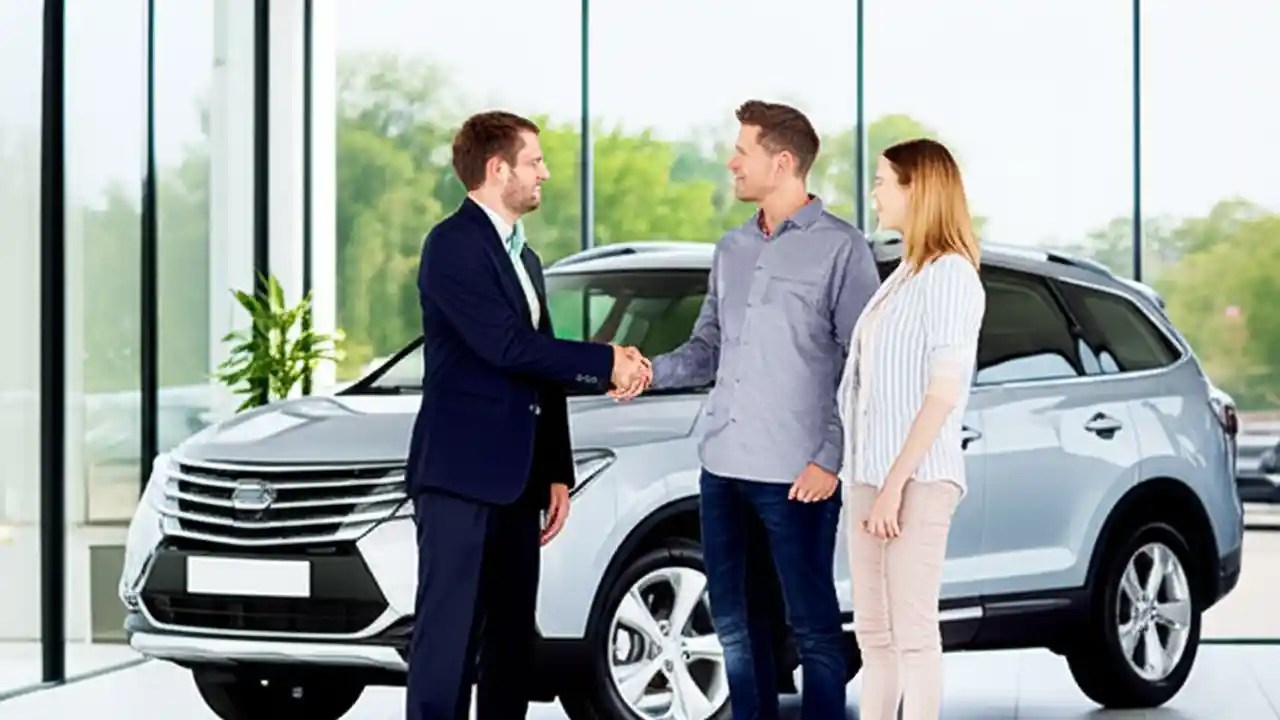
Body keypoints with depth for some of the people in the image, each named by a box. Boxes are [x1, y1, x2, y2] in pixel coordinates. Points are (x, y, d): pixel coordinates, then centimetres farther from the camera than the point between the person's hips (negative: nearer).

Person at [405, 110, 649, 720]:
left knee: (512, 641, 9)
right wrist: (605, 364, -12)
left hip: (514, 481, 9)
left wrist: (557, 474, 16)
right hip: (460, 475, -9)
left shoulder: (524, 258, 21)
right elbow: (507, 346, -19)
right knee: (448, 634, -11)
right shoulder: (454, 245, -9)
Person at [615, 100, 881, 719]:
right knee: (735, 622, 11)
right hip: (723, 466, 7)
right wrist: (651, 372, -2)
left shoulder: (840, 248, -5)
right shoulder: (732, 250, 15)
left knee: (813, 627, 0)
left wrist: (832, 459, -12)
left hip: (796, 474, -7)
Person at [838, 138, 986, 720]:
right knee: (873, 633, 10)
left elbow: (943, 393, -16)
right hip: (869, 475, 9)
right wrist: (867, 479, 12)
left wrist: (895, 483, -19)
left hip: (915, 478, -9)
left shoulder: (950, 274, -9)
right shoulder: (903, 274, 17)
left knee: (912, 631, -6)